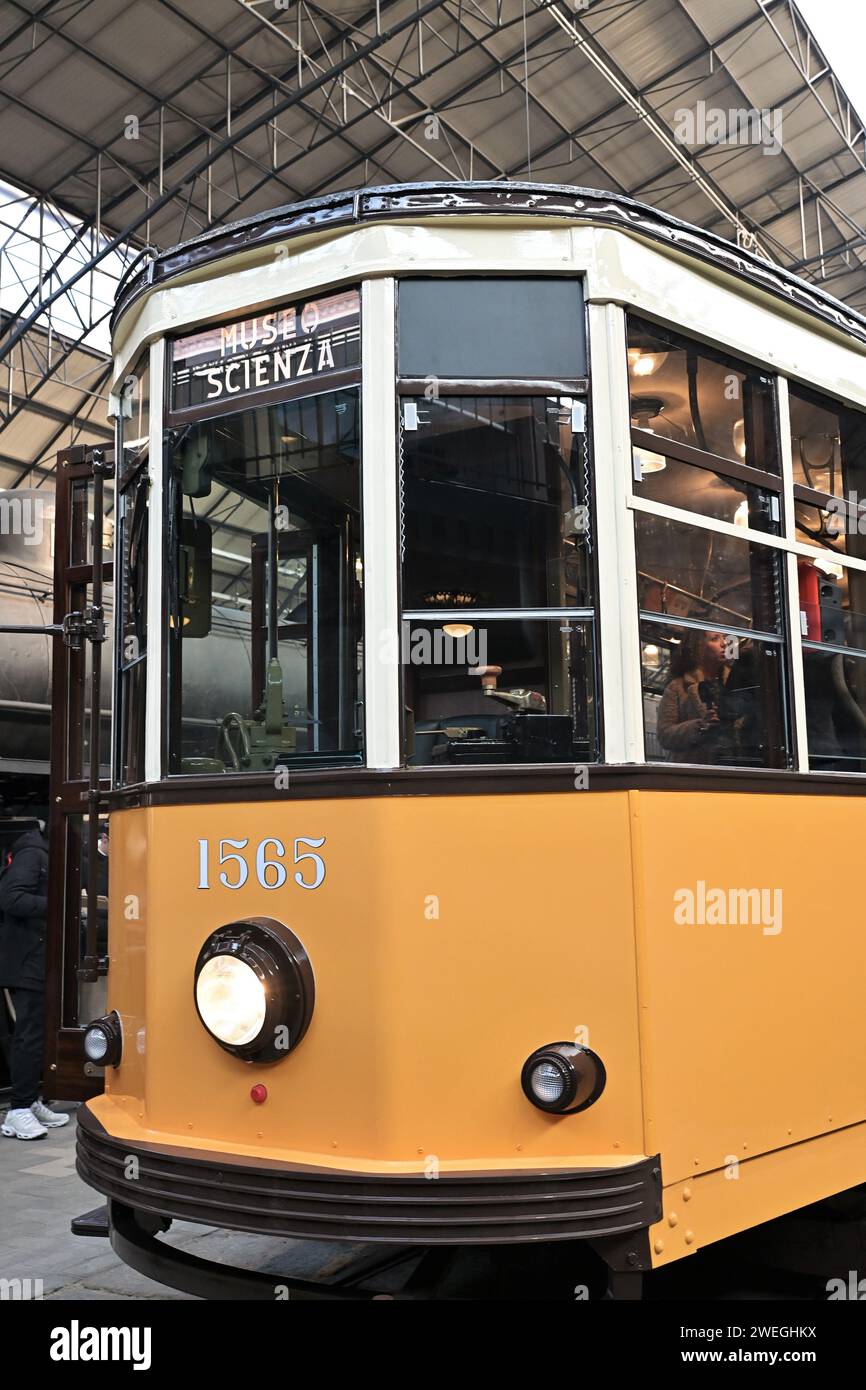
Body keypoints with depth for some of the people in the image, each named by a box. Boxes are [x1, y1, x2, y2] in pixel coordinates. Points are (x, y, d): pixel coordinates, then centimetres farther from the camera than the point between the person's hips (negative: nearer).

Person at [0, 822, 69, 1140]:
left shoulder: (45, 855, 15)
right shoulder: (32, 853, -13)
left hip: (37, 961, 9)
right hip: (27, 962, -9)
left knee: (34, 1033, 13)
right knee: (31, 1034, -8)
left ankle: (30, 1102, 21)